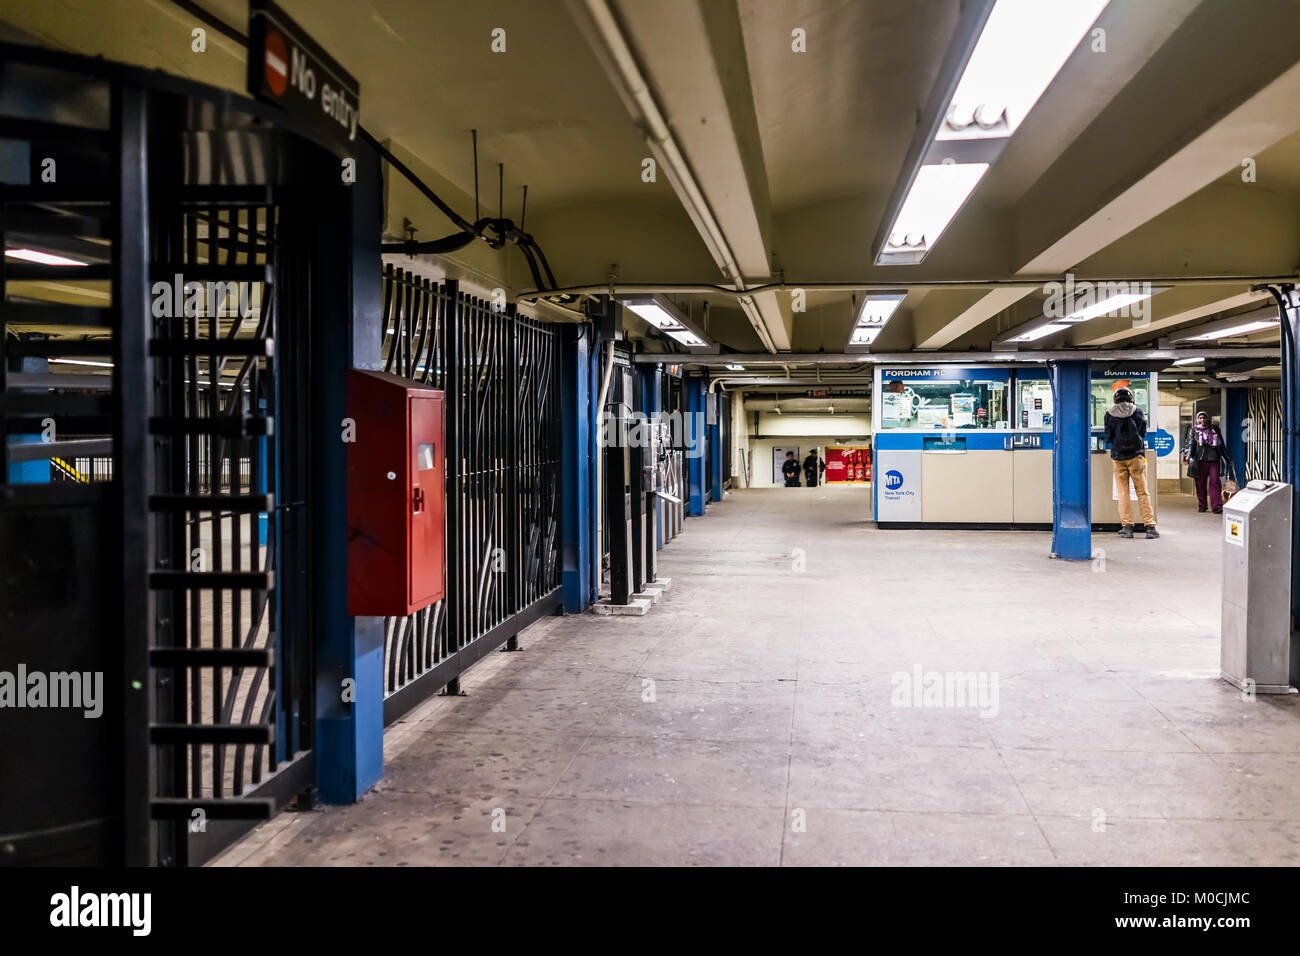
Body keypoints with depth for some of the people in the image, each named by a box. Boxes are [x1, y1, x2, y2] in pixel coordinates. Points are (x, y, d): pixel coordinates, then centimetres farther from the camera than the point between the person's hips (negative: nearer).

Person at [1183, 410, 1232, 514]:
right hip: (1200, 460, -1)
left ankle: (1217, 506, -10)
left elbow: (1222, 445, 19)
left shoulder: (1215, 429, 15)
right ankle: (1201, 506, 12)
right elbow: (1190, 443, -2)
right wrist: (1188, 455, -21)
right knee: (1200, 483, 3)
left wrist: (1228, 460, 19)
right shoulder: (1193, 431, 11)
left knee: (1215, 481, -9)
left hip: (1214, 459, 1)